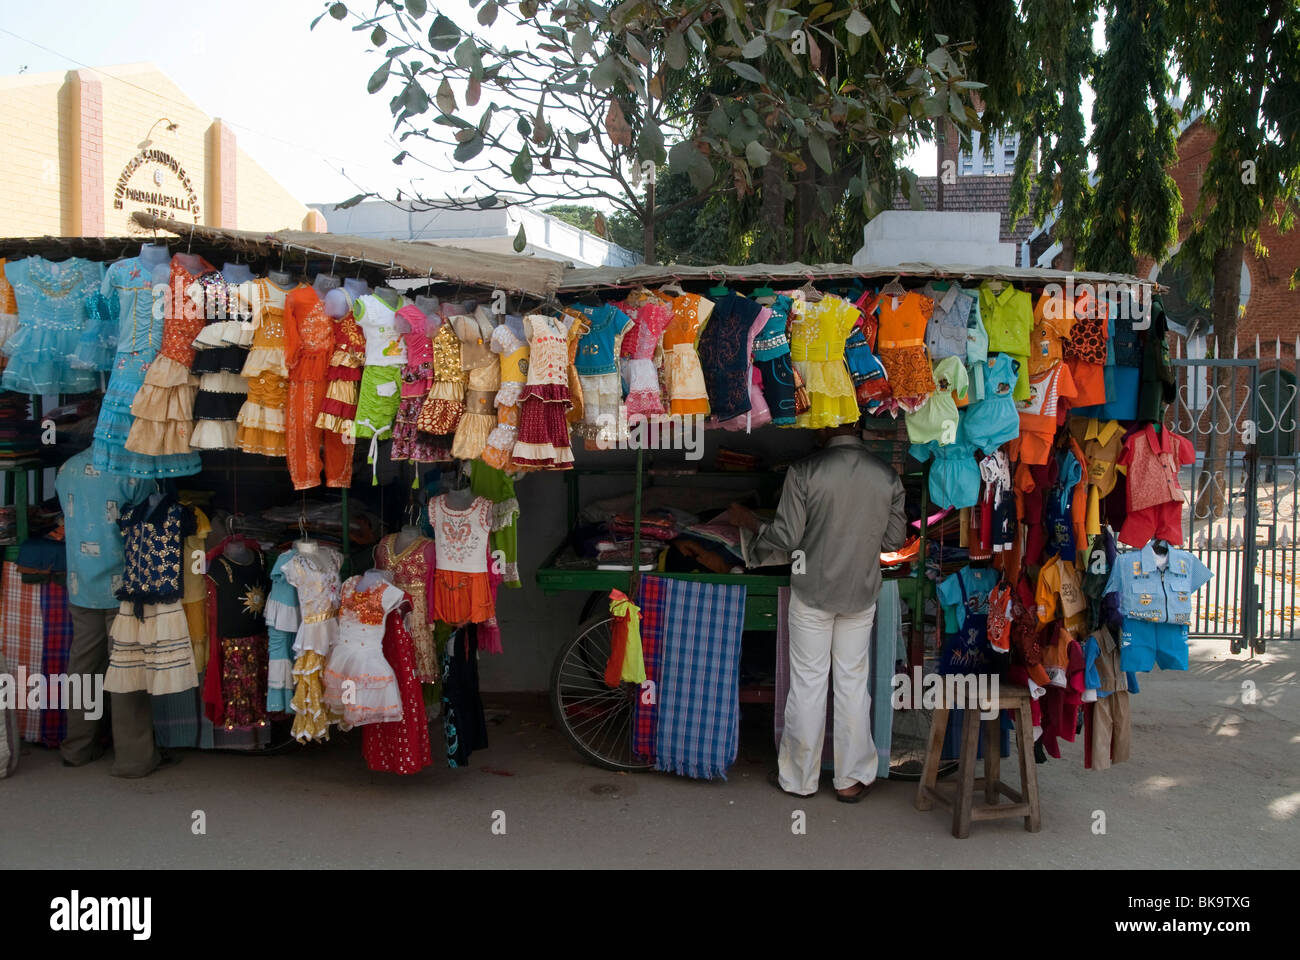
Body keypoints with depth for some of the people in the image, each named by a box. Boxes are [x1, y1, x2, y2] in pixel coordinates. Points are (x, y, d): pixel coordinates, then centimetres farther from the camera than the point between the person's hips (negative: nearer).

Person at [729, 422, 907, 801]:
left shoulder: (804, 471, -15)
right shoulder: (887, 476, -5)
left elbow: (785, 537, -13)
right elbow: (894, 538, 4)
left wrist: (750, 522, 5)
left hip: (812, 592, -3)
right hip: (861, 593, 3)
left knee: (807, 683, 8)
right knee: (853, 682, 12)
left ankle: (799, 777, 19)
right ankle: (851, 779, 20)